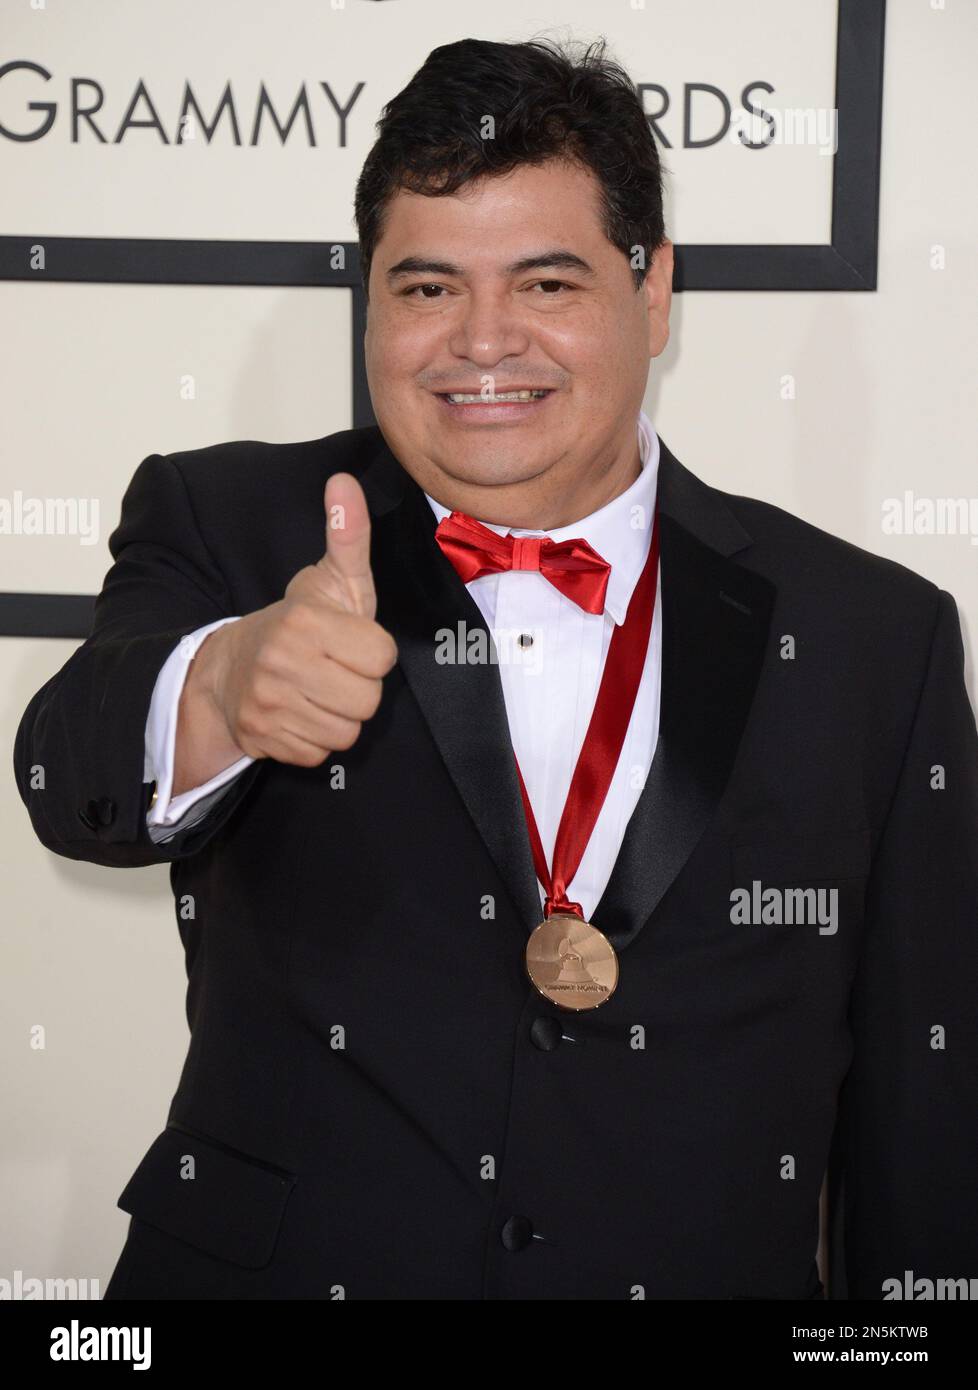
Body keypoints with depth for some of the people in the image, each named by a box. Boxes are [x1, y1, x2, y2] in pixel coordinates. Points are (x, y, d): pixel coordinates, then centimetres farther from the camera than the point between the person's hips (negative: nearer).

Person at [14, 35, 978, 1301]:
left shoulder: (875, 642, -4)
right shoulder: (226, 531, -5)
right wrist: (219, 687, -43)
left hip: (712, 1268, 2)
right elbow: (71, 776, -24)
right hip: (275, 1261, -1)